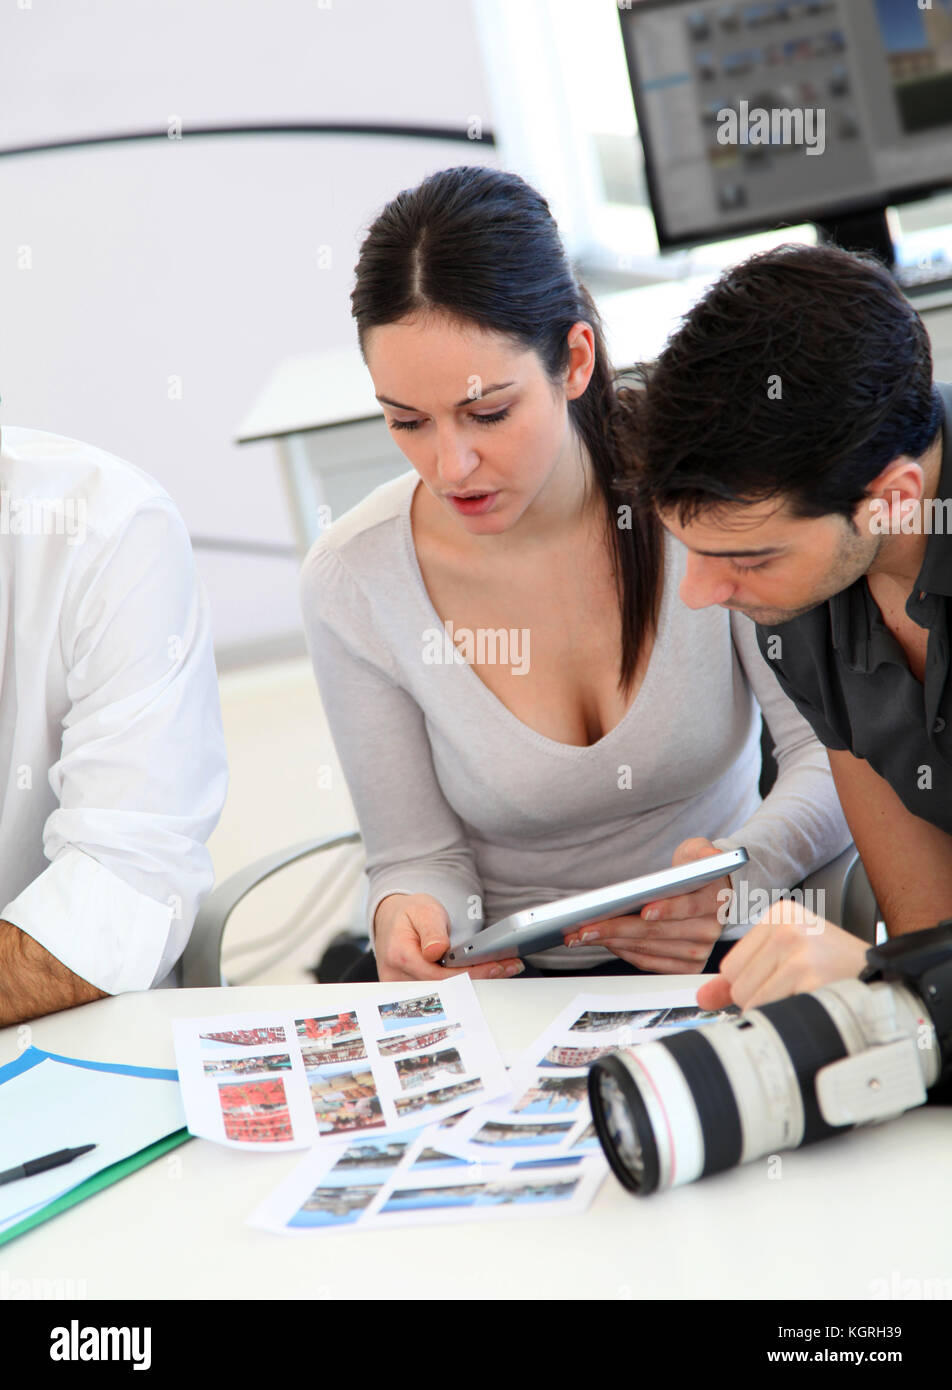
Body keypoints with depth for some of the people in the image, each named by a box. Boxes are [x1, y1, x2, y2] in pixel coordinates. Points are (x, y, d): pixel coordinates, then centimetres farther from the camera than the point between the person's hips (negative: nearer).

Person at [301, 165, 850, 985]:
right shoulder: (353, 582, -11)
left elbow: (837, 757, -8)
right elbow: (422, 859, -4)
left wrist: (734, 877, -29)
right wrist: (408, 915, -28)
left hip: (711, 958, 0)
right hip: (492, 976, 1)